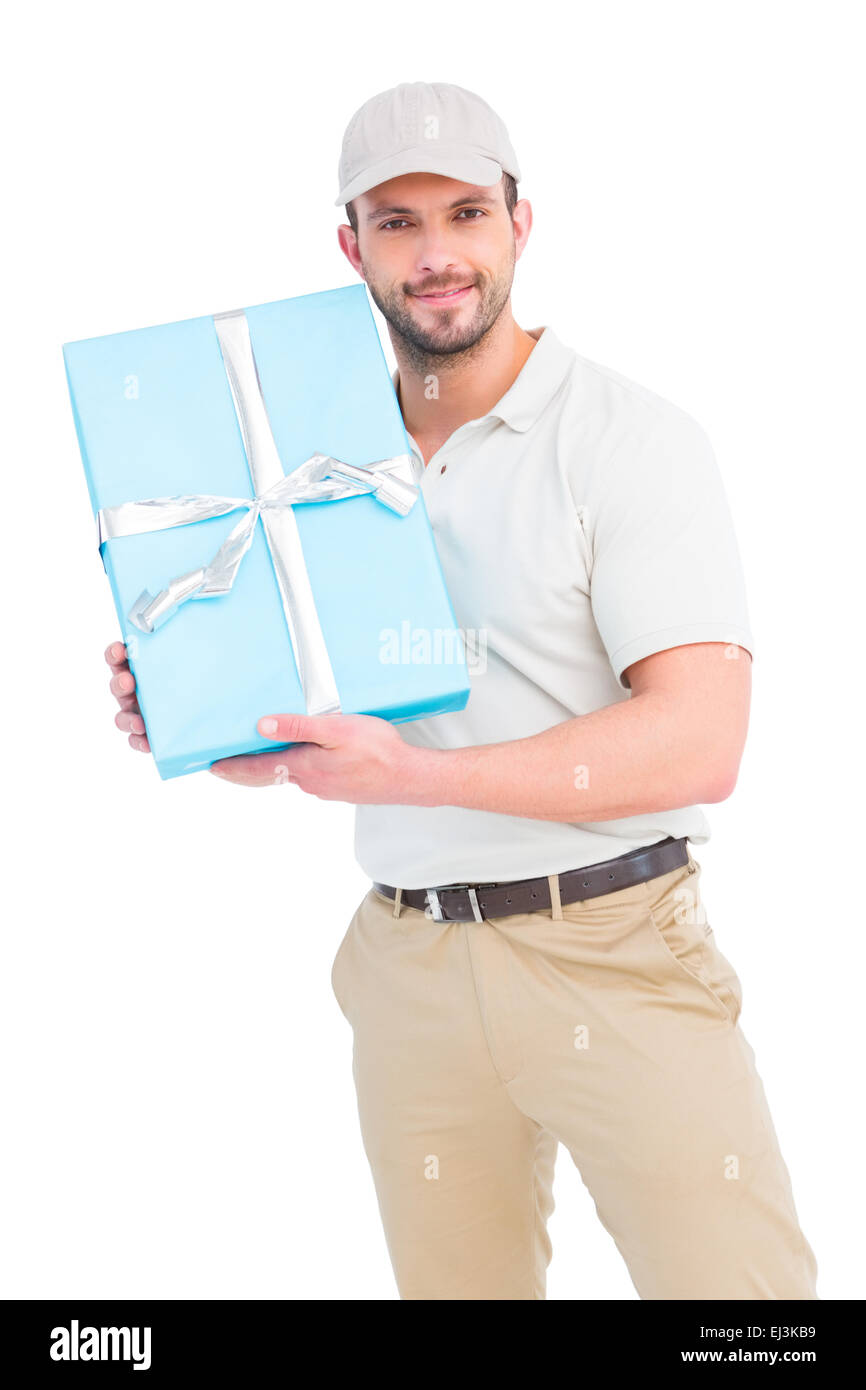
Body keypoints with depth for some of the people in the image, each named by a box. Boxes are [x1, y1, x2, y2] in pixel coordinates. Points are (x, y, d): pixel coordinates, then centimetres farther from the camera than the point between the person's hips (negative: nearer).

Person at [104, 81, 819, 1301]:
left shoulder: (630, 439, -8)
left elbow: (700, 744, -18)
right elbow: (284, 750, 17)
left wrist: (418, 773, -25)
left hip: (611, 956, -4)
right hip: (410, 967, 5)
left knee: (729, 1275, -4)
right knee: (452, 1282, 14)